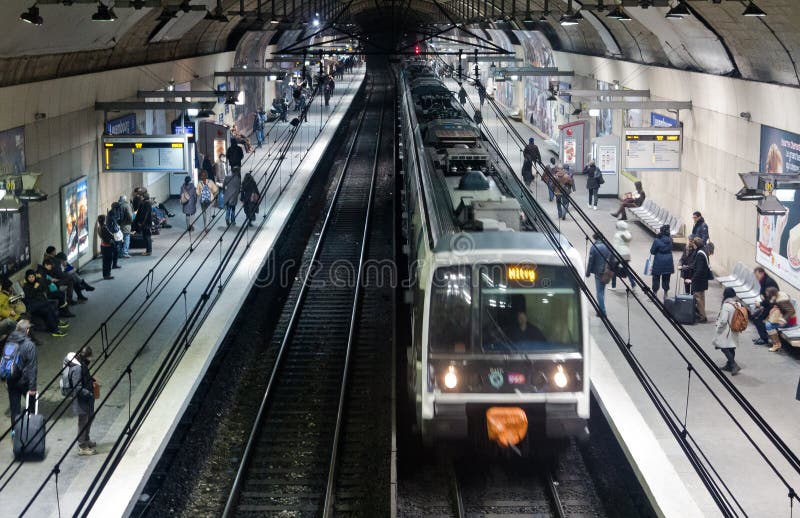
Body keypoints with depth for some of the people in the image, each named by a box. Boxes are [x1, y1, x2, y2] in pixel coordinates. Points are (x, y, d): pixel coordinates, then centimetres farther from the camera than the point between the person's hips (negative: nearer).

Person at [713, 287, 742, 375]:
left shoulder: (726, 305, -22)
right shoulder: (738, 304, 1)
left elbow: (723, 320, -23)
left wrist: (719, 326, -7)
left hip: (726, 330, -8)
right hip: (735, 330, 8)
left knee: (724, 348, -3)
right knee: (731, 348, 16)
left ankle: (734, 365, -11)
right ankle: (729, 365, 26)